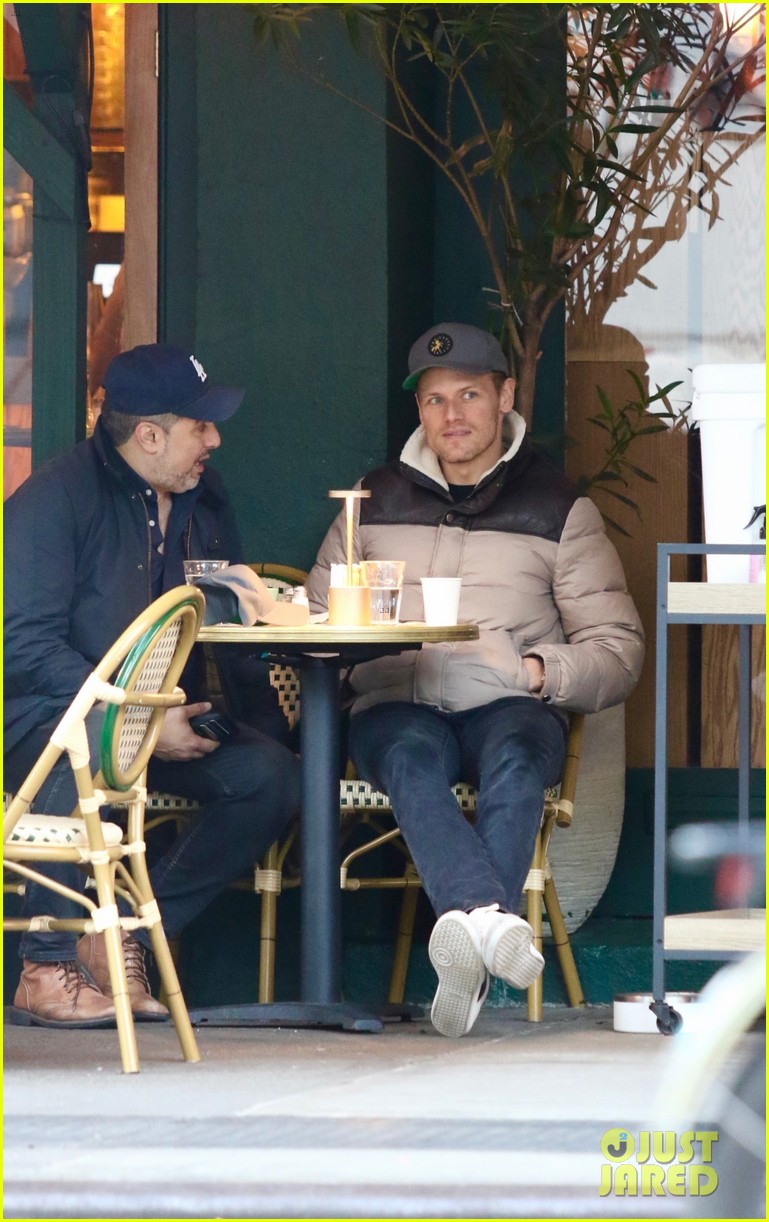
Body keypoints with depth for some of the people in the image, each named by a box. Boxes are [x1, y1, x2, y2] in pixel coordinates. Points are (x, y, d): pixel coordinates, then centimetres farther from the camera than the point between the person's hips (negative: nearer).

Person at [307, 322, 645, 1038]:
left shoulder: (557, 509, 13)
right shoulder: (378, 500, 20)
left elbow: (618, 650, 10)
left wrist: (541, 673, -10)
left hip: (509, 707, -1)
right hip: (397, 703, 1)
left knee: (513, 759, -37)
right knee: (411, 758, -36)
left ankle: (468, 957, -54)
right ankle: (491, 918, -60)